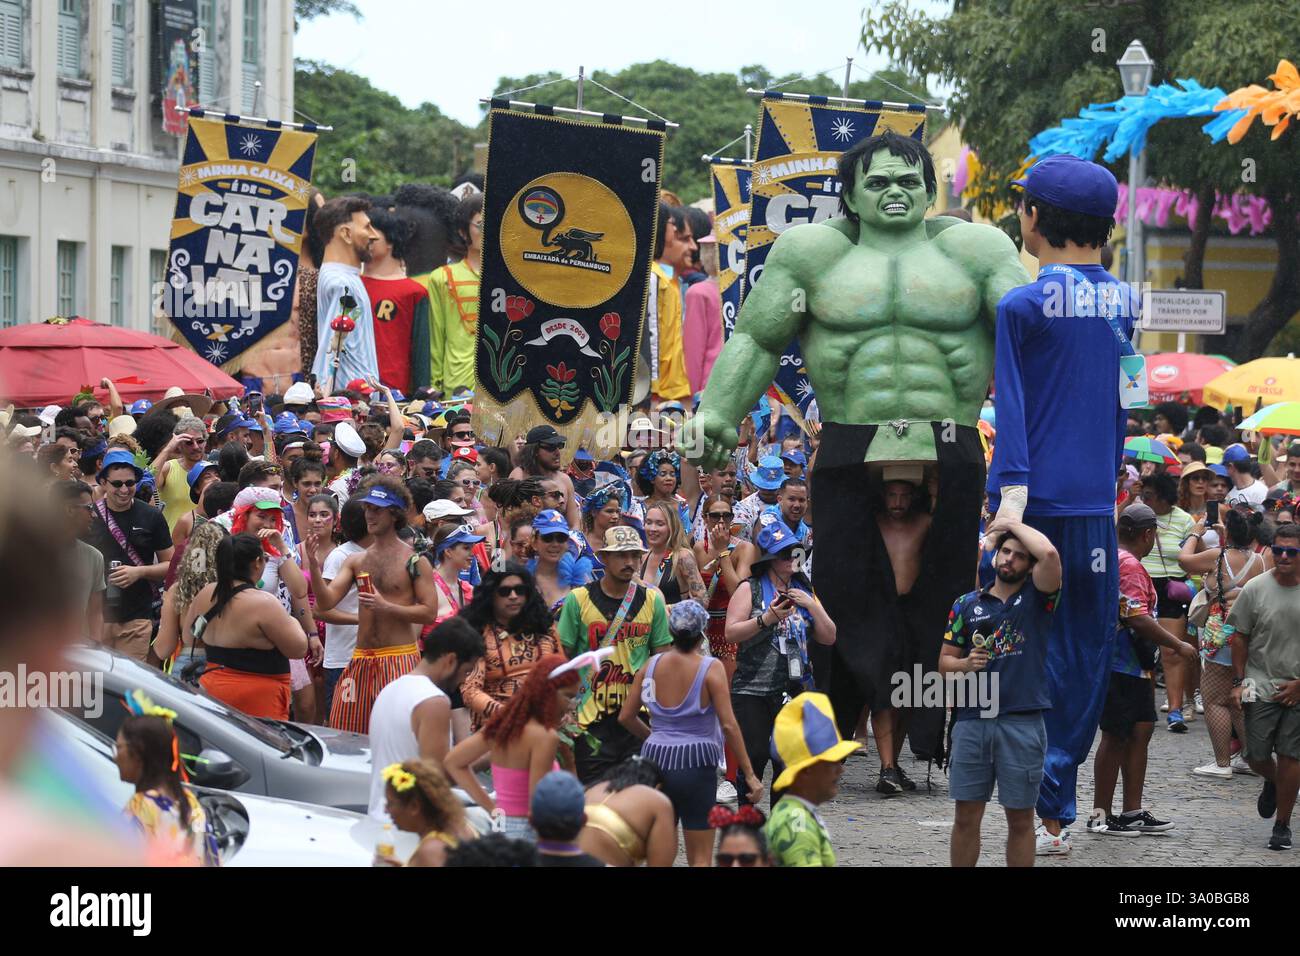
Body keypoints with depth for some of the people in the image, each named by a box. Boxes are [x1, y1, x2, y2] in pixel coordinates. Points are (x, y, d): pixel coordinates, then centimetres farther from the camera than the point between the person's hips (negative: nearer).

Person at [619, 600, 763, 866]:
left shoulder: (652, 665, 3)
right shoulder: (710, 668, -9)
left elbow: (626, 717, 8)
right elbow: (728, 725, -14)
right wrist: (749, 774, -9)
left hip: (656, 758, 4)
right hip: (697, 764, -4)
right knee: (700, 859, 3)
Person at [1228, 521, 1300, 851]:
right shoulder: (1255, 589, -1)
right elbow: (1240, 638, 6)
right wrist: (1238, 682, 1)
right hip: (1261, 688, 1)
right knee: (1256, 755, 1)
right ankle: (1272, 783, 37)